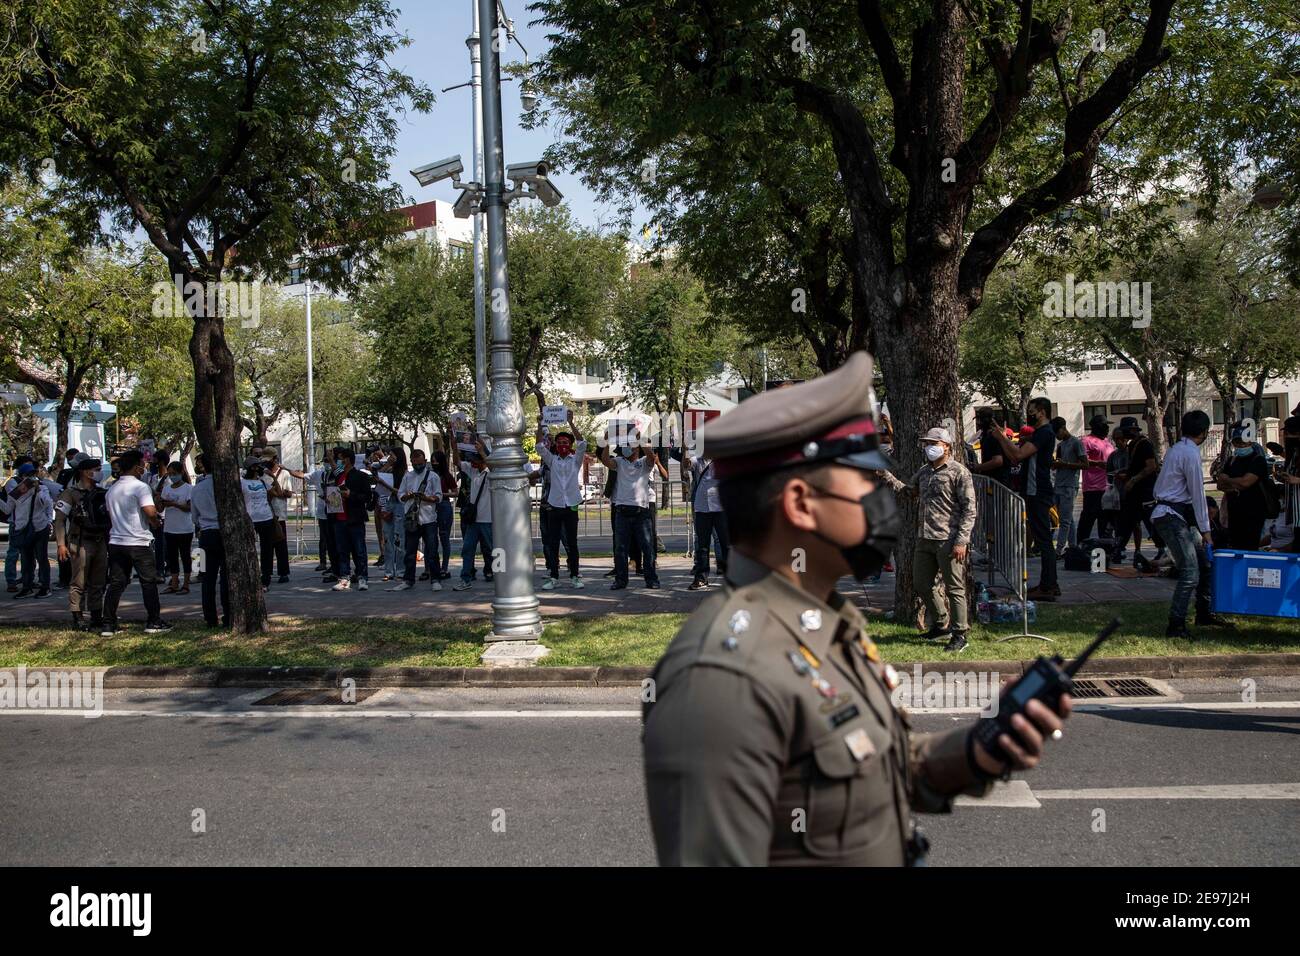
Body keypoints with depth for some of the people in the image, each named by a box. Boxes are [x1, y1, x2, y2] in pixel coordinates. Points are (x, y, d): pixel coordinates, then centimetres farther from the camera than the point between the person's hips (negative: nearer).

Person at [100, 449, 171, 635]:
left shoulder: (112, 490, 12)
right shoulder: (140, 487, -12)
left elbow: (111, 515, 20)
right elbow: (151, 512, -21)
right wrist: (157, 522, -2)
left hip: (116, 542, 7)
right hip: (139, 542, -6)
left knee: (116, 583, 8)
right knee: (149, 582, 3)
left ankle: (108, 625, 5)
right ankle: (153, 622, 6)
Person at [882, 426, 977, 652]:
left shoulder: (959, 472, -7)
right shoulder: (924, 471, 15)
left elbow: (969, 509, -10)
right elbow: (907, 490, 26)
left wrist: (961, 541, -16)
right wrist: (885, 475, 11)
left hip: (948, 540, -8)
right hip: (925, 539, 8)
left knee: (954, 588, -1)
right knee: (921, 583, 14)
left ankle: (960, 634, 9)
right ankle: (941, 625, 31)